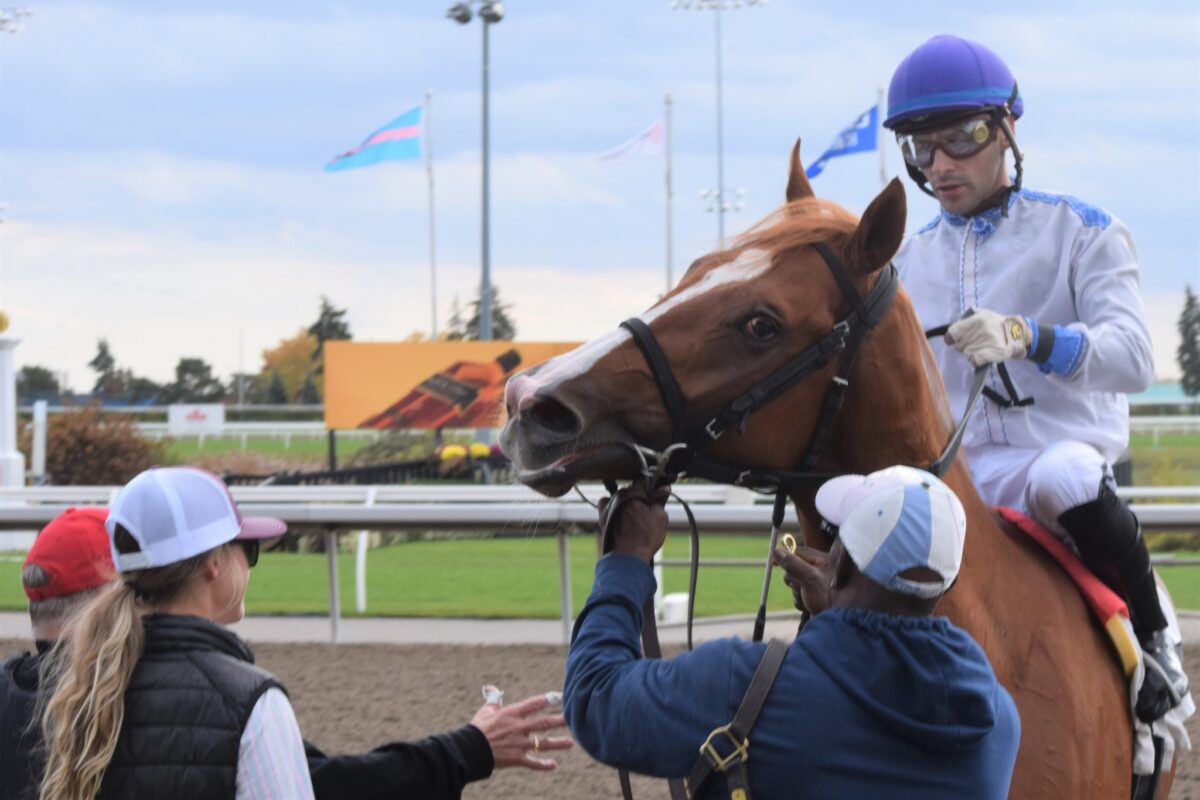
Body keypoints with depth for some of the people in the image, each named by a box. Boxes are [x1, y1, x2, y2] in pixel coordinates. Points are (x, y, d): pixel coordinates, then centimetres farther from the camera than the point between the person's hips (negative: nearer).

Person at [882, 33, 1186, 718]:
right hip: (948, 475, 6)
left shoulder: (1083, 232, 1)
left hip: (1066, 452, -5)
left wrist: (1026, 337, -33)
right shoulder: (908, 263, 16)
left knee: (1061, 478, -39)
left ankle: (1152, 635, -17)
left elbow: (1133, 357, -15)